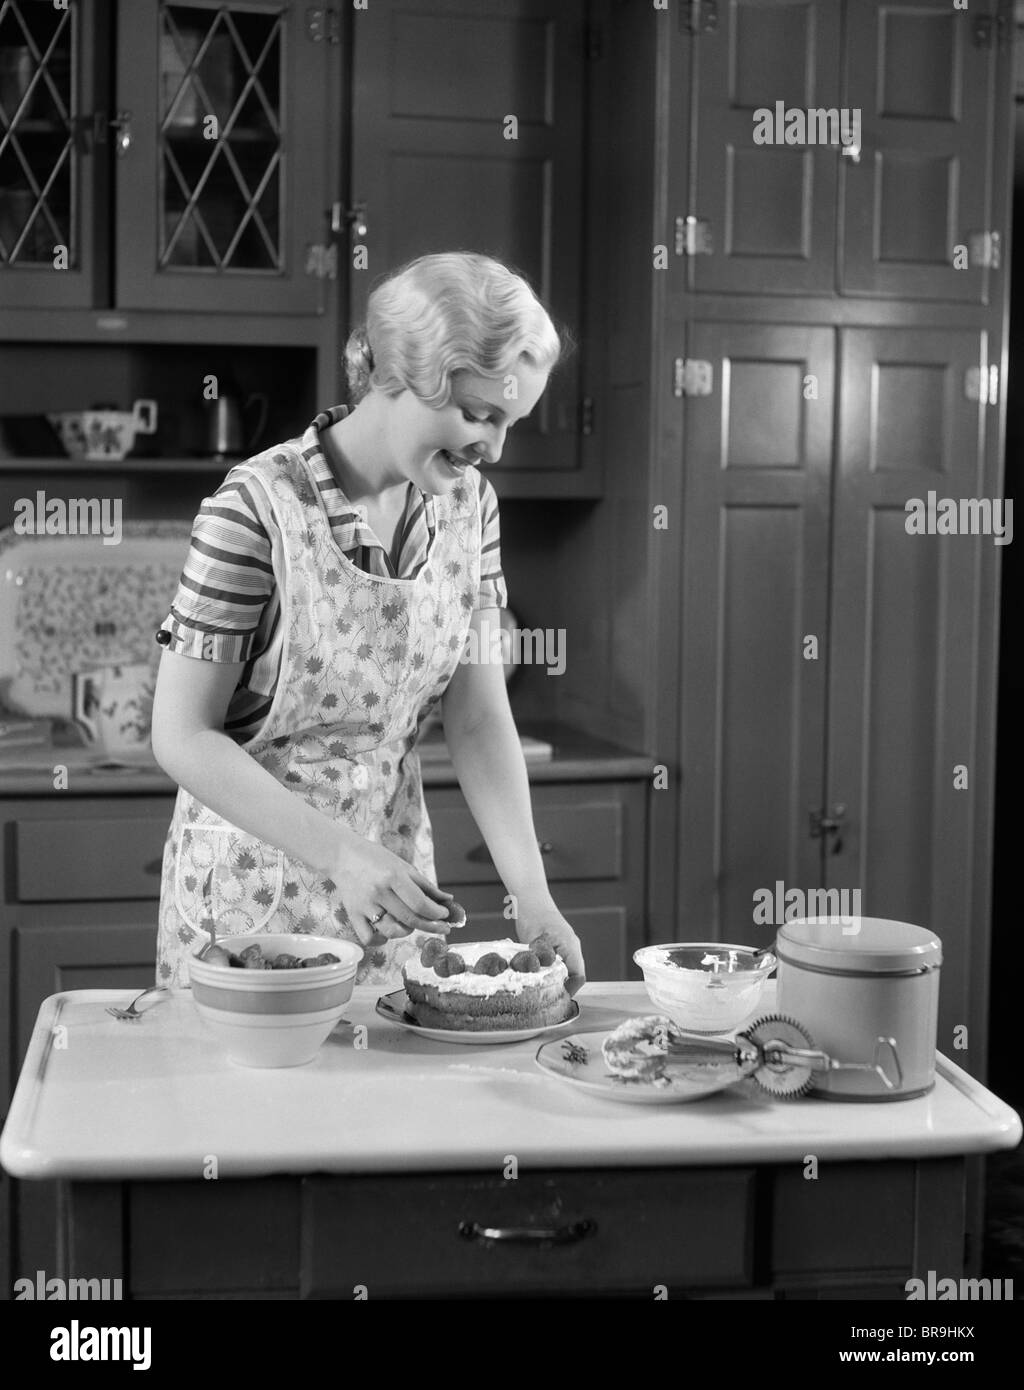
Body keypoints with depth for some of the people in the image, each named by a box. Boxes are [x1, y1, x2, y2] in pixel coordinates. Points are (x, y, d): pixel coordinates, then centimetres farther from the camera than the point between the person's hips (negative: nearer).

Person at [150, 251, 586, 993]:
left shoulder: (468, 504, -3)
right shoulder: (257, 510, -21)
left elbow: (479, 718, -2)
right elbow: (183, 738, -18)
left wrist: (531, 892, -12)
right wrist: (340, 854, -26)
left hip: (394, 877, 5)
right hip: (255, 881, -5)